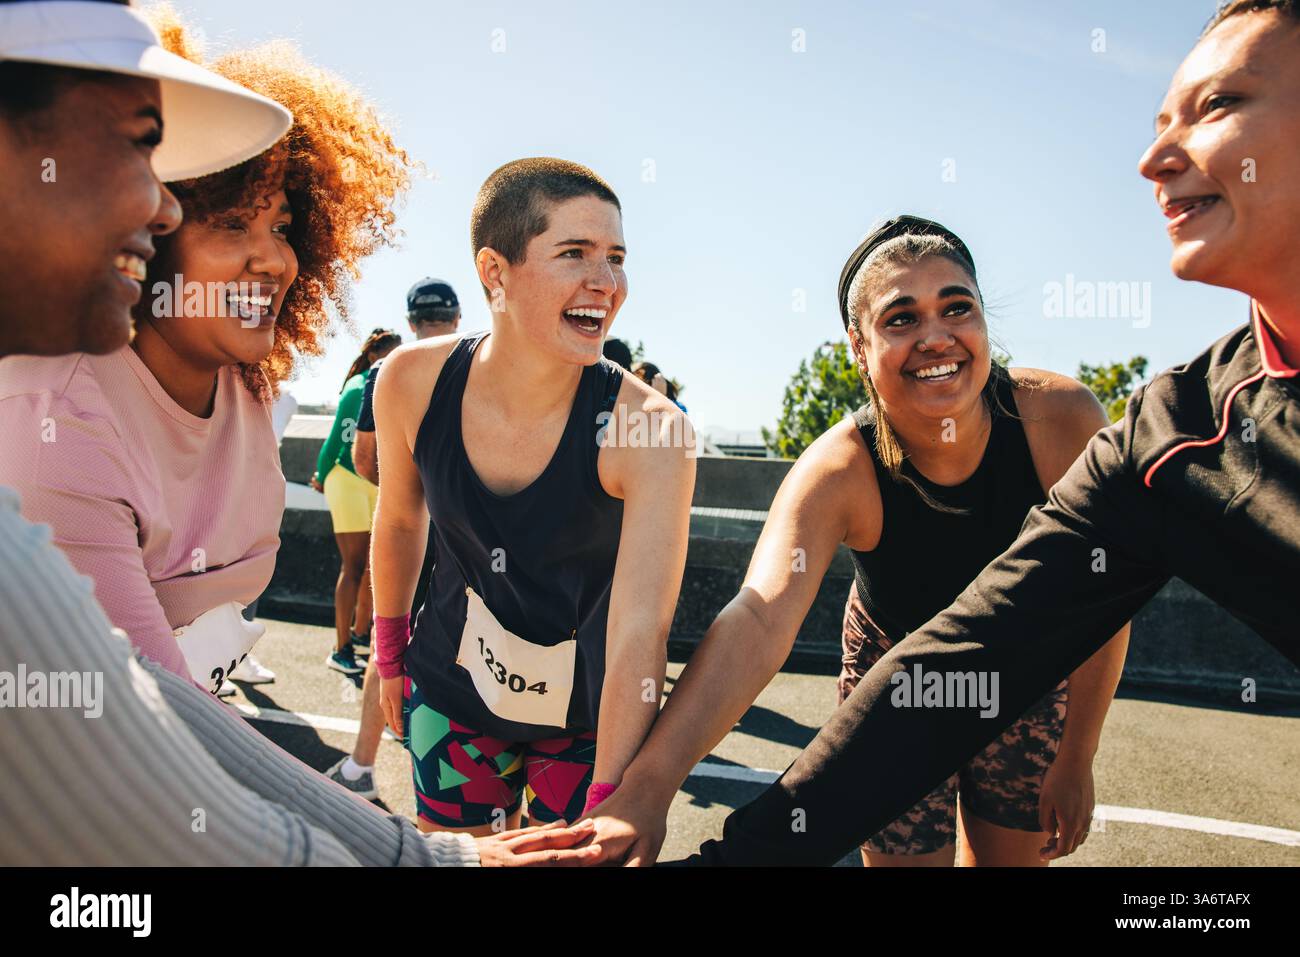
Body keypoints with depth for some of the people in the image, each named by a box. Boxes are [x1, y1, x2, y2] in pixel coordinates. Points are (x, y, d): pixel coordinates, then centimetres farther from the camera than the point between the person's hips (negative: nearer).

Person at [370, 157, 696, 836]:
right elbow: (401, 520, 1)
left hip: (589, 713, -2)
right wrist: (391, 652, 12)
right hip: (453, 691, 3)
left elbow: (640, 632, -30)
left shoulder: (647, 429, -28)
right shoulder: (412, 382, -17)